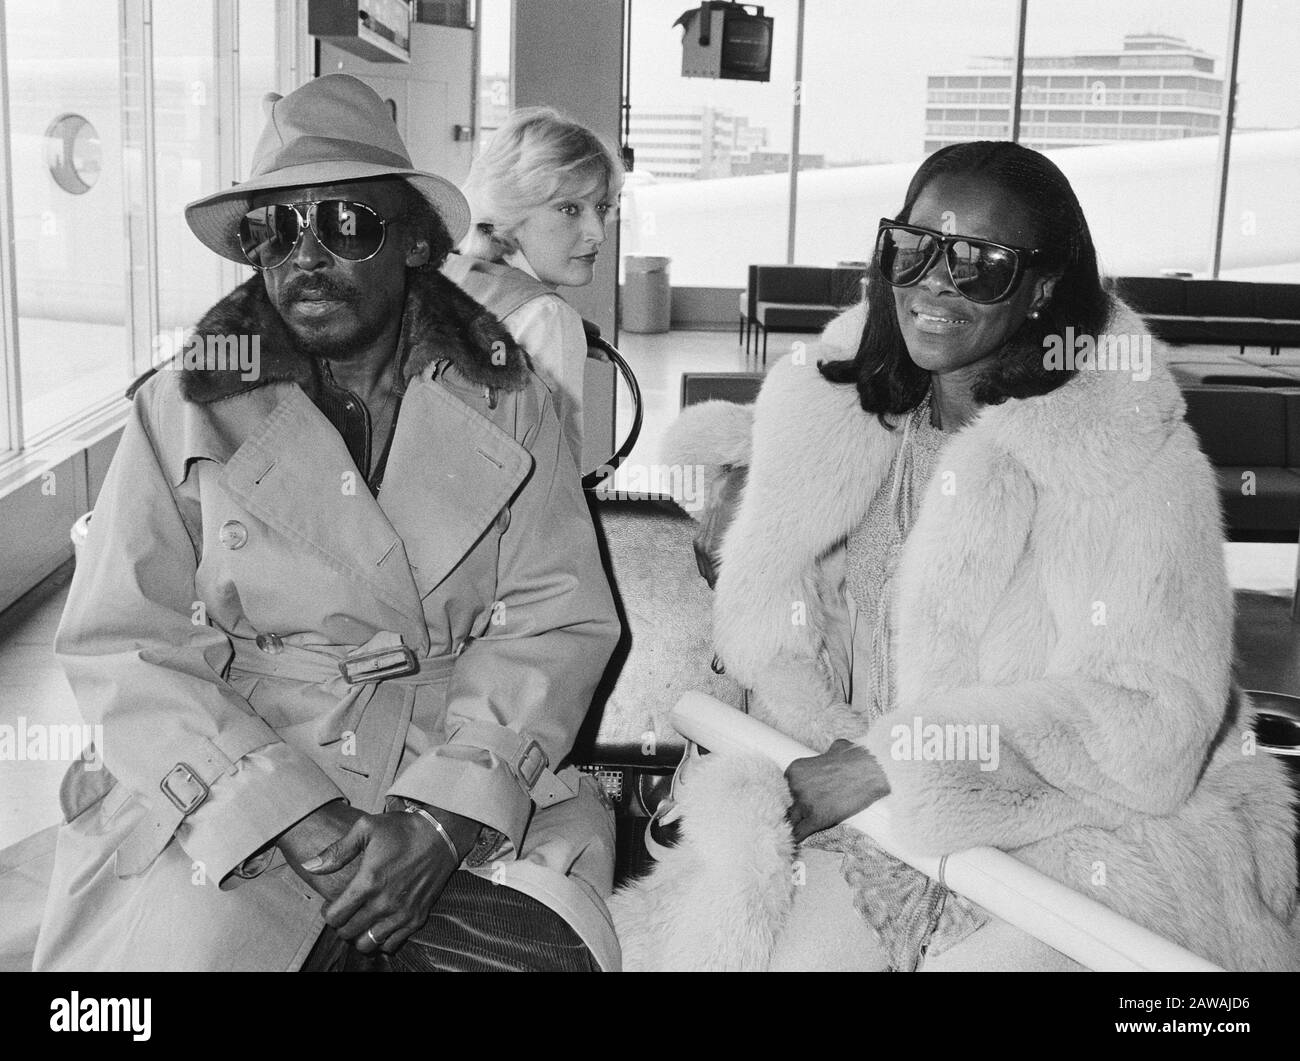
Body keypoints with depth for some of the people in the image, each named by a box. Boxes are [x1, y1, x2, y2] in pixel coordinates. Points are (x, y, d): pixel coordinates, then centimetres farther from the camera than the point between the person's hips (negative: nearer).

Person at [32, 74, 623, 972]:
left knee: (528, 946, -23)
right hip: (226, 803, -1)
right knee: (185, 939, -26)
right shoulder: (182, 409, 3)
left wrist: (444, 813, -14)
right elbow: (124, 648, -3)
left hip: (471, 791, 1)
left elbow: (559, 619, 0)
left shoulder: (504, 400, 6)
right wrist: (292, 816, -16)